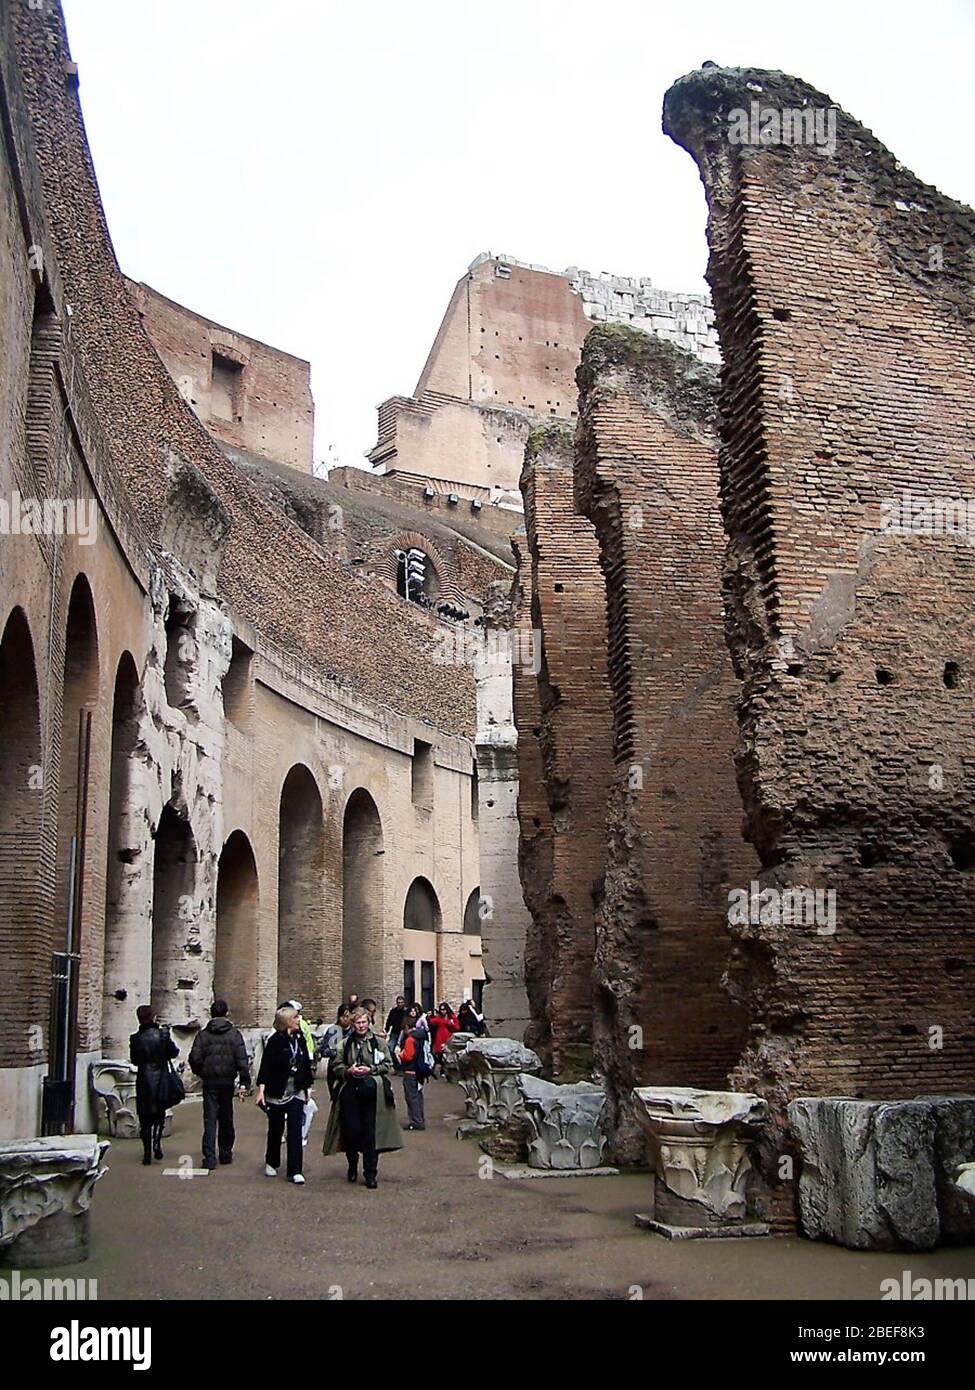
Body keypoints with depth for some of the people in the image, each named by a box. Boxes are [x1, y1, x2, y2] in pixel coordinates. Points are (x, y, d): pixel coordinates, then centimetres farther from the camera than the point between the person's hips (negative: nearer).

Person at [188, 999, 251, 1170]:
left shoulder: (203, 1034, -2)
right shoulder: (234, 1034, -4)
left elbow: (195, 1058, -5)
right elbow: (242, 1059, -10)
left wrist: (199, 1072, 14)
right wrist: (244, 1082, -8)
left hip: (209, 1082, 0)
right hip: (227, 1081, 0)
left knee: (210, 1120, 1)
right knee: (226, 1119, 14)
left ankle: (209, 1158, -6)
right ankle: (226, 1154, 22)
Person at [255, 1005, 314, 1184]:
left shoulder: (299, 1038, 3)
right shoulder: (275, 1040, -12)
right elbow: (266, 1064, -16)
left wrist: (307, 1086, 12)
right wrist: (261, 1087, -24)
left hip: (296, 1091, 4)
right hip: (277, 1091, -4)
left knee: (295, 1129, -3)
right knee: (276, 1128, 11)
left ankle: (295, 1171, -1)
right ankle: (271, 1163, 33)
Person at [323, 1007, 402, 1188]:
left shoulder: (379, 1042, 5)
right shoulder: (346, 1044, 11)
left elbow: (388, 1065, 4)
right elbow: (337, 1067, 12)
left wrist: (370, 1069, -9)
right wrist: (348, 1071, -8)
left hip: (372, 1091, -1)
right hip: (350, 1090, 2)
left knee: (371, 1133, -3)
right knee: (351, 1130, 1)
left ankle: (370, 1173, 7)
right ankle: (352, 1165, 28)